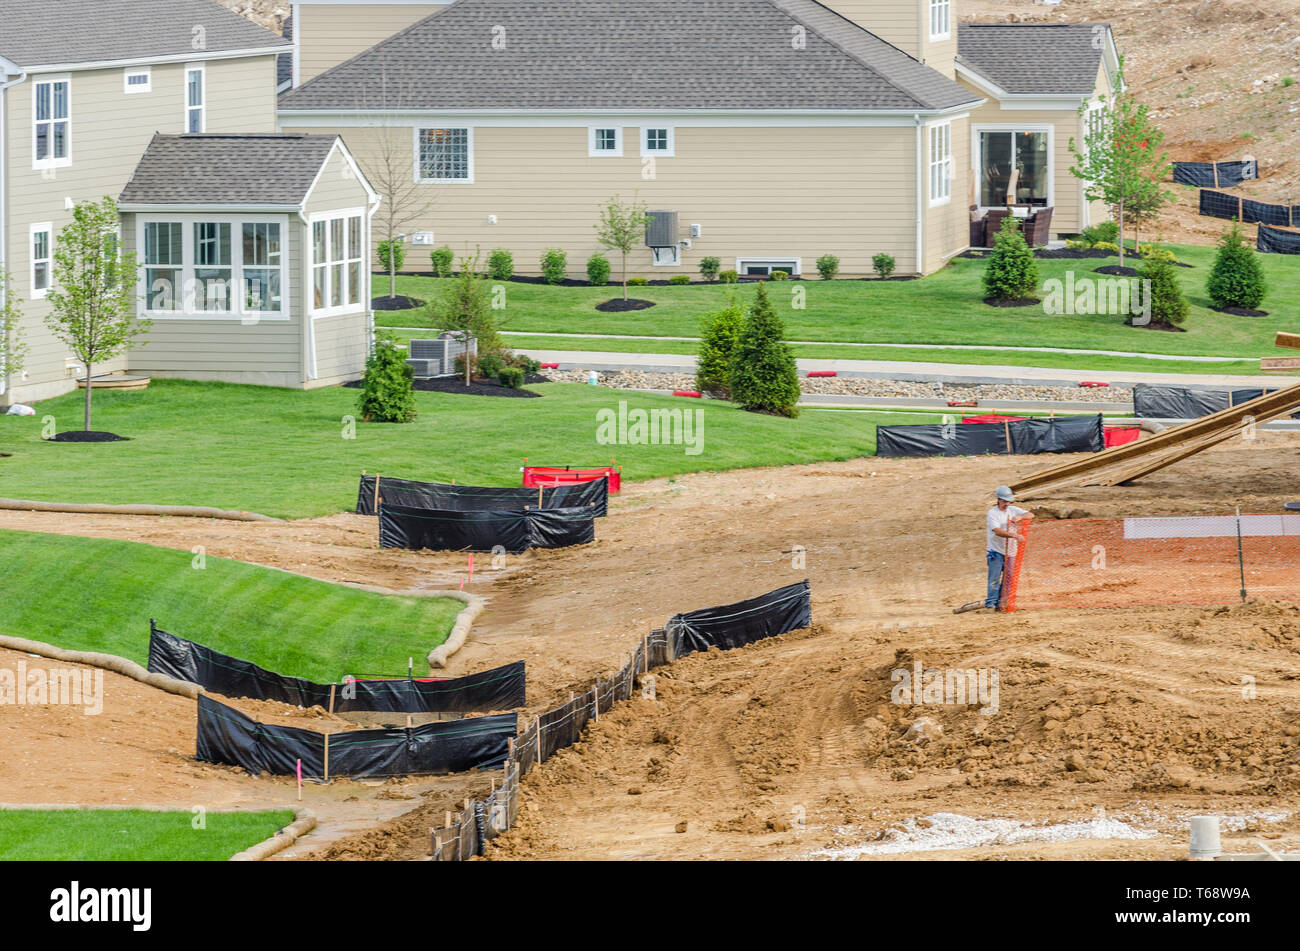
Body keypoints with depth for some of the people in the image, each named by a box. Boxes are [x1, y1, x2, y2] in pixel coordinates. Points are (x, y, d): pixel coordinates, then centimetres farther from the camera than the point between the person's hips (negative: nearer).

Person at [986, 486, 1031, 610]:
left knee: (1008, 579, 5)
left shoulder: (1013, 510, 8)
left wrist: (1020, 517, -18)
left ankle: (1000, 604, 12)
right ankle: (990, 604, -10)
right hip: (996, 552, -6)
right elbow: (997, 531, -23)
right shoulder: (992, 513, -10)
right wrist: (1015, 536, -35)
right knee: (994, 579, -10)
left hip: (1010, 552, 6)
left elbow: (1031, 514, 4)